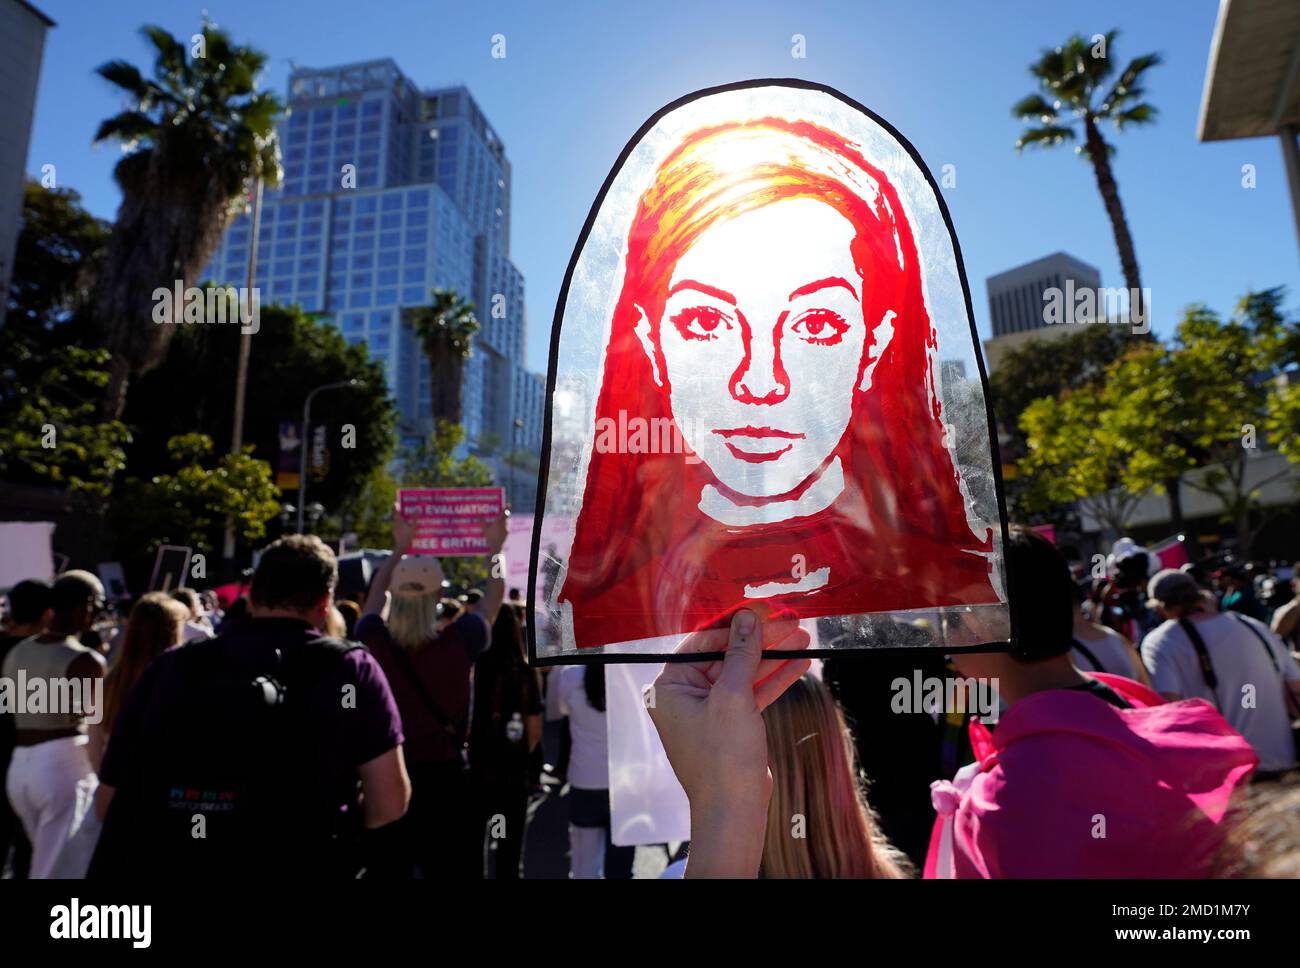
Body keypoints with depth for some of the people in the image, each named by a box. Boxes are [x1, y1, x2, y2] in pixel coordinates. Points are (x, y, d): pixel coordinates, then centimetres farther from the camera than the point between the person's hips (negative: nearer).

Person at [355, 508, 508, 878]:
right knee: (452, 869, 10)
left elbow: (376, 592, 13)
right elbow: (492, 600, 4)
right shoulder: (457, 644, -15)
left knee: (384, 868, 16)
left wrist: (400, 546, 26)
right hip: (442, 780, -3)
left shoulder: (373, 642, -9)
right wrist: (495, 547, 17)